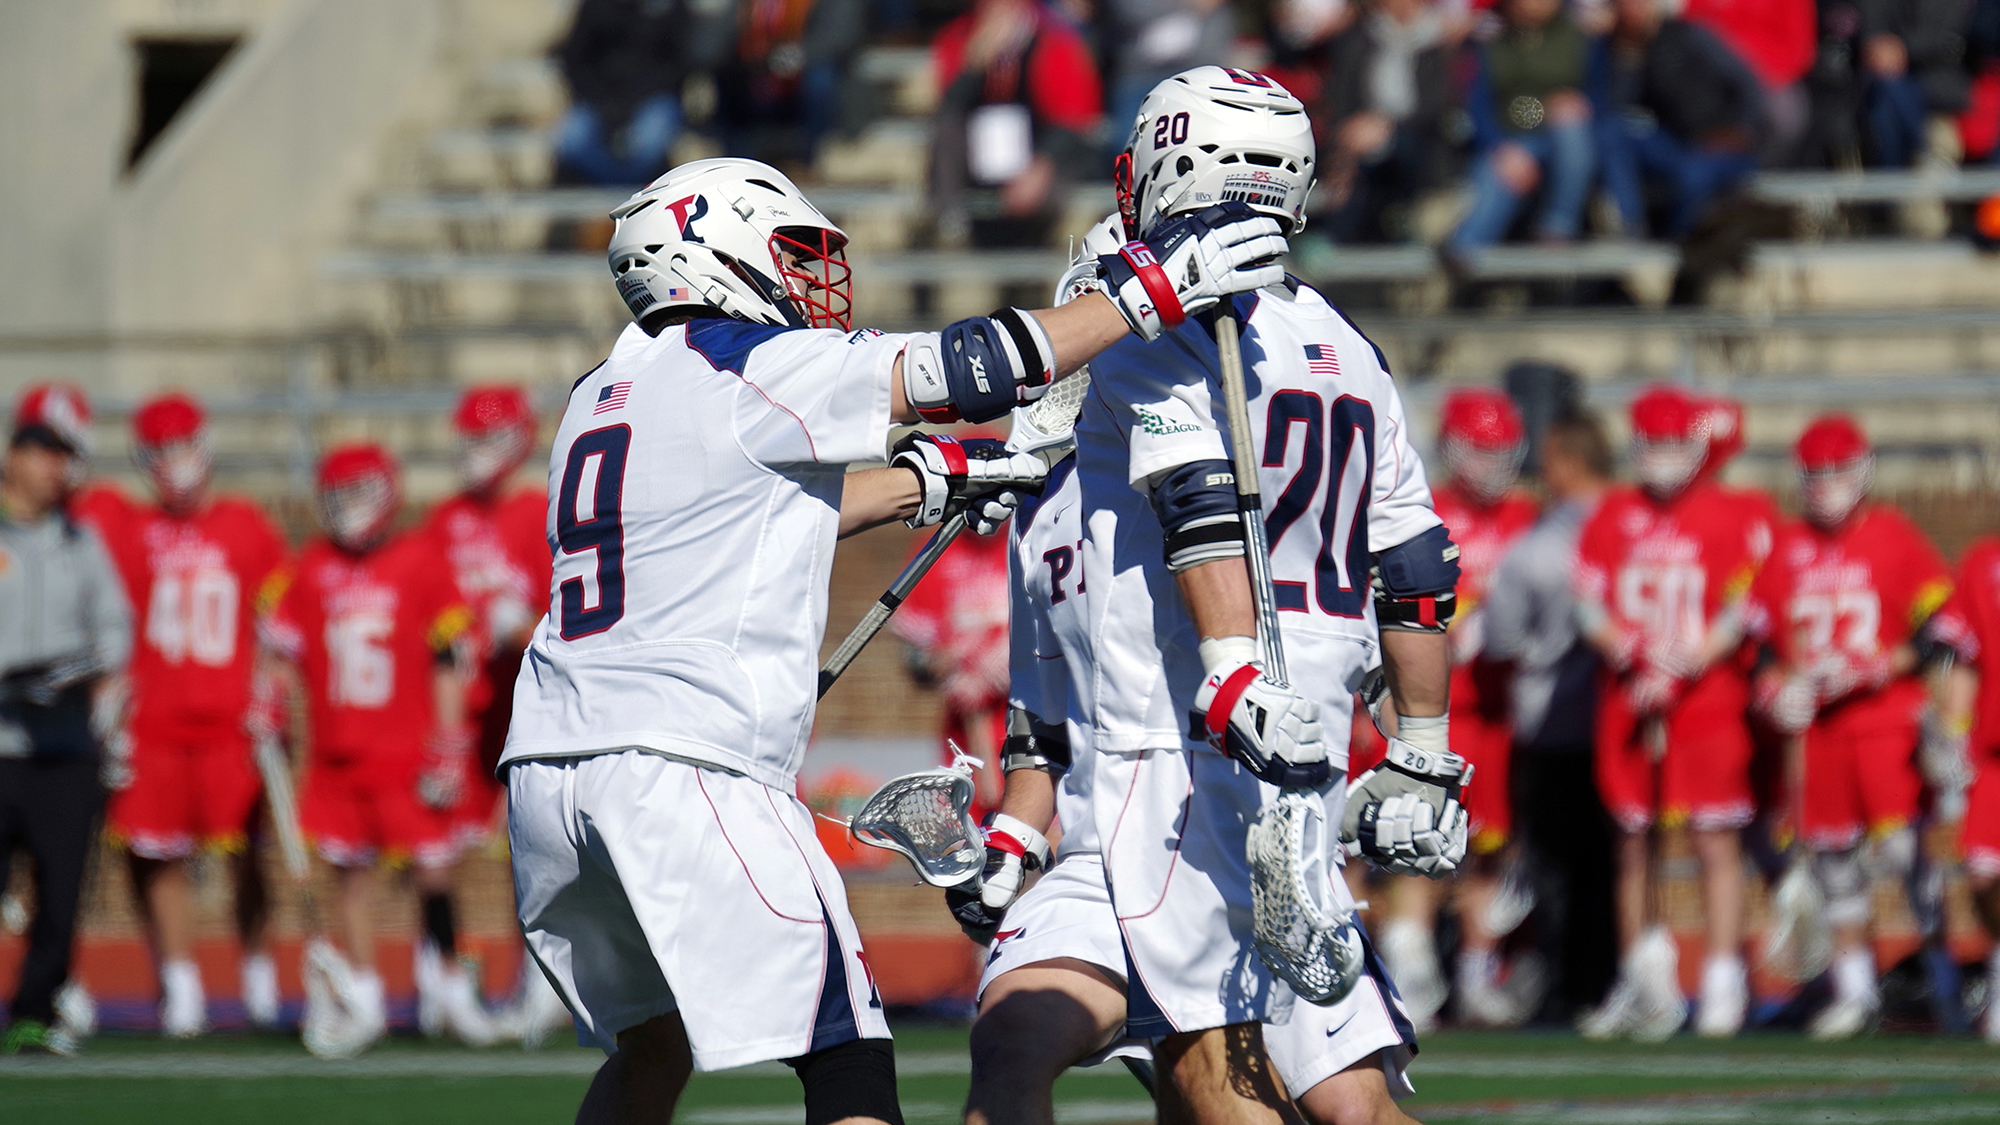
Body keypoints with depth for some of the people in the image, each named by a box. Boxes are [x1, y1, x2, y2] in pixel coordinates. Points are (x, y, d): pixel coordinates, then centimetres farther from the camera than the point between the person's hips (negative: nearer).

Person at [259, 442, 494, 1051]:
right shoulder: (310, 569, 7)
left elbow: (449, 662, -3)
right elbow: (284, 650, 18)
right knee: (352, 871, 5)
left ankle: (450, 983, 9)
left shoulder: (421, 564, -4)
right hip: (336, 756, 4)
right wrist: (271, 713, 9)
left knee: (431, 865, -4)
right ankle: (364, 997, 11)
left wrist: (448, 745, -7)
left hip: (406, 749, -4)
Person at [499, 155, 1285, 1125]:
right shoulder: (741, 365, -4)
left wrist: (931, 482, 39)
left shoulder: (600, 400, 20)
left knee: (651, 1045, 23)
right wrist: (1146, 292, 0)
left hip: (549, 769, 8)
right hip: (682, 770, -8)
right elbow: (958, 375, -7)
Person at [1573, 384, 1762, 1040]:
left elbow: (1738, 616, -4)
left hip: (1707, 699, -3)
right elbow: (1589, 605, 5)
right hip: (1626, 702, 3)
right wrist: (1632, 655, -12)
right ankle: (1644, 976, 20)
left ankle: (1723, 985, -5)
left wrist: (1679, 672, -15)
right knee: (1633, 842, 8)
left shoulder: (1725, 518, -1)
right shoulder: (1613, 518, 7)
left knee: (1717, 840, -6)